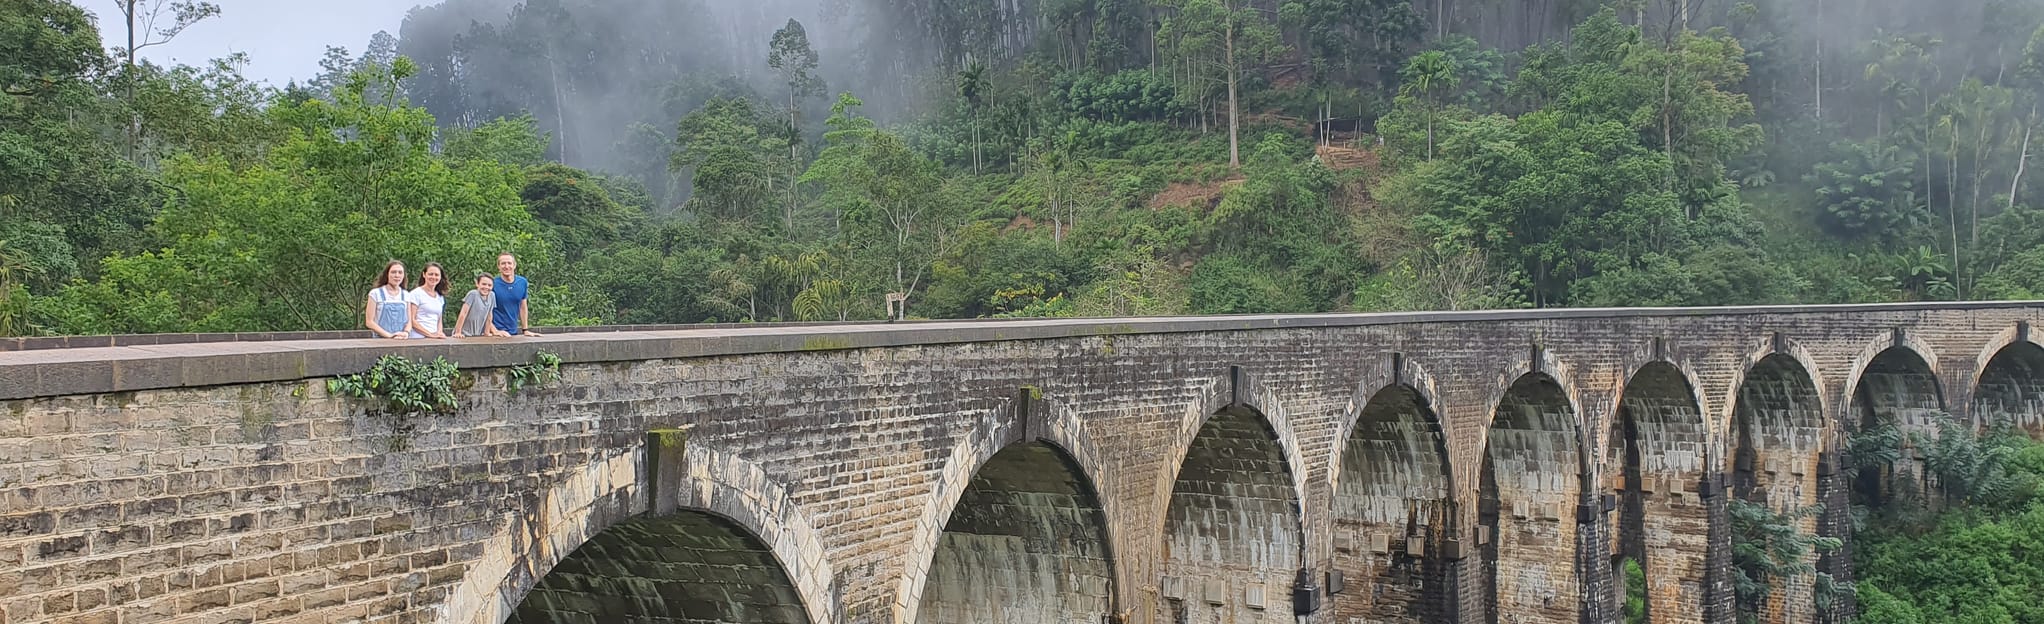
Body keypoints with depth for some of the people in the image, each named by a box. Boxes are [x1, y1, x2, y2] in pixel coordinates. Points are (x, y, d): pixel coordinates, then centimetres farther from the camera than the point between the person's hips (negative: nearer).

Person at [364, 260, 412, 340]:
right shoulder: (375, 294, 3)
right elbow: (369, 322, -1)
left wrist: (406, 333, -9)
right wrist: (389, 335, -13)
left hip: (403, 340, 3)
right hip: (382, 340, -3)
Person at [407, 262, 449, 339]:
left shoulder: (440, 297, 18)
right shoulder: (416, 293, 0)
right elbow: (411, 320, -6)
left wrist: (440, 333, 3)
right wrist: (430, 334, -11)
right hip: (419, 338, -5)